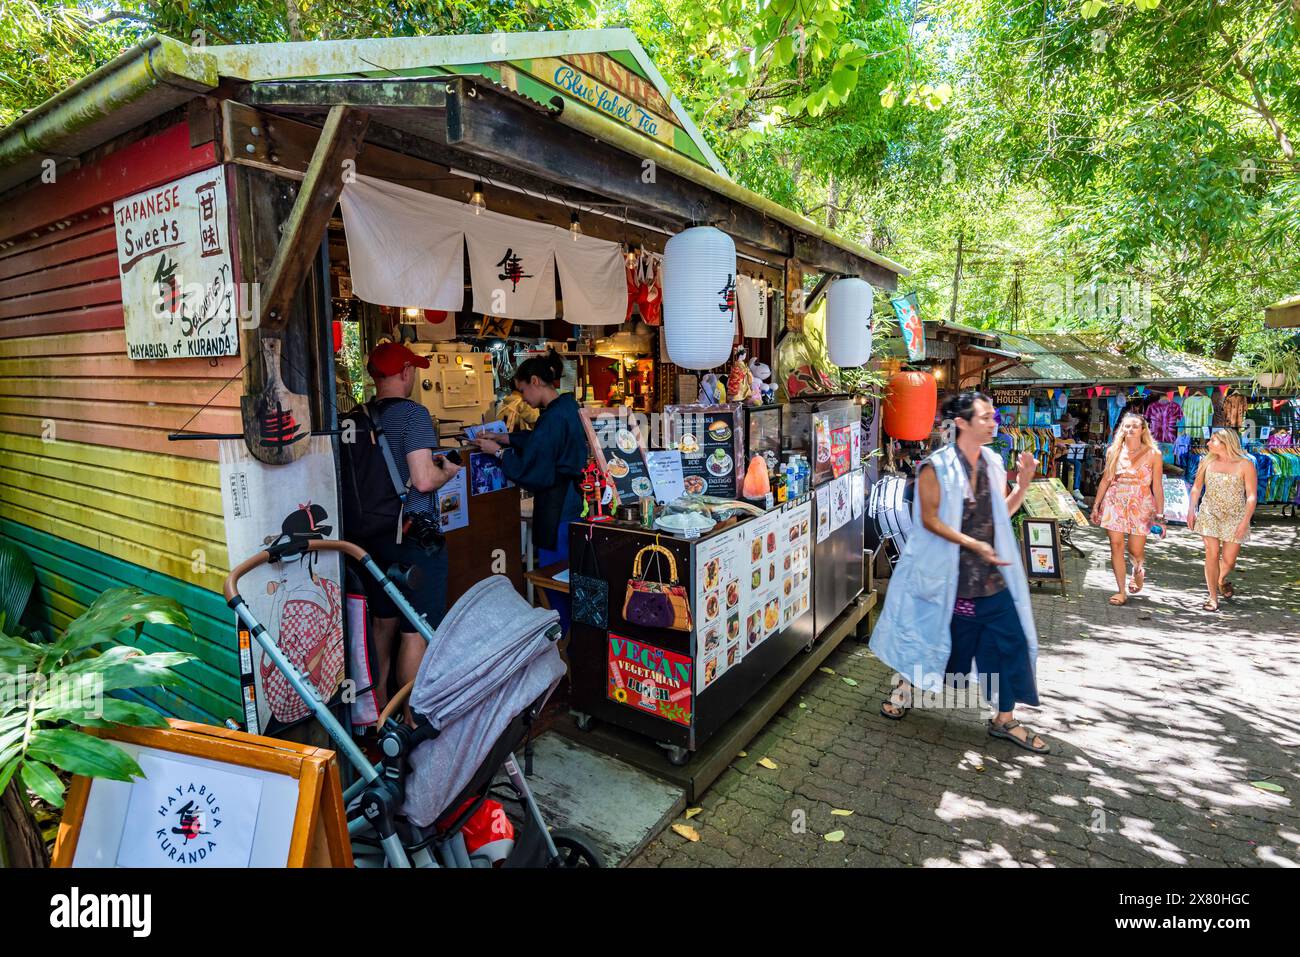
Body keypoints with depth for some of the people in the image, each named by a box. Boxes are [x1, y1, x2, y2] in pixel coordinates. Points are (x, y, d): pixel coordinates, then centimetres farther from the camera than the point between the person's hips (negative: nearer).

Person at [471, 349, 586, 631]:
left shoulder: (553, 417, -22)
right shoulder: (569, 406, 7)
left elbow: (530, 472, -19)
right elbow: (538, 440, 23)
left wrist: (498, 451, -6)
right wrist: (503, 437, 20)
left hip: (557, 511, -10)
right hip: (572, 504, 10)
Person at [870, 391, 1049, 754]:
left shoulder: (993, 463, 6)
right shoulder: (937, 467, -13)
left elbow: (1002, 512, 14)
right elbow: (929, 519, -16)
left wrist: (1023, 483, -2)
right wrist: (973, 543, -24)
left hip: (991, 574, 6)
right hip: (948, 573, -6)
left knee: (1010, 642, 6)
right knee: (932, 634, 9)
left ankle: (1004, 720, 21)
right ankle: (904, 685, 36)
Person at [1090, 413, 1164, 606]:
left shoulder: (1153, 454, -2)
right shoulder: (1113, 451, 4)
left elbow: (1157, 486, -2)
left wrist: (1160, 514, -5)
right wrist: (1096, 506, 9)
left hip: (1140, 506, -1)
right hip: (1115, 503, 1)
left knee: (1136, 550, 2)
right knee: (1116, 546, -3)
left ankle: (1138, 569, 39)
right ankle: (1121, 591, 7)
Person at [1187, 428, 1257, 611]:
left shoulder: (1245, 464, -7)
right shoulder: (1207, 461, 2)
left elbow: (1251, 496, -7)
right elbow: (1196, 487, 10)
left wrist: (1245, 521, -13)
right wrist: (1191, 510, 2)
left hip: (1235, 517, -1)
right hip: (1210, 514, 1)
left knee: (1229, 559, 2)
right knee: (1212, 554, -5)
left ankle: (1221, 579, 38)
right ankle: (1213, 598, 4)